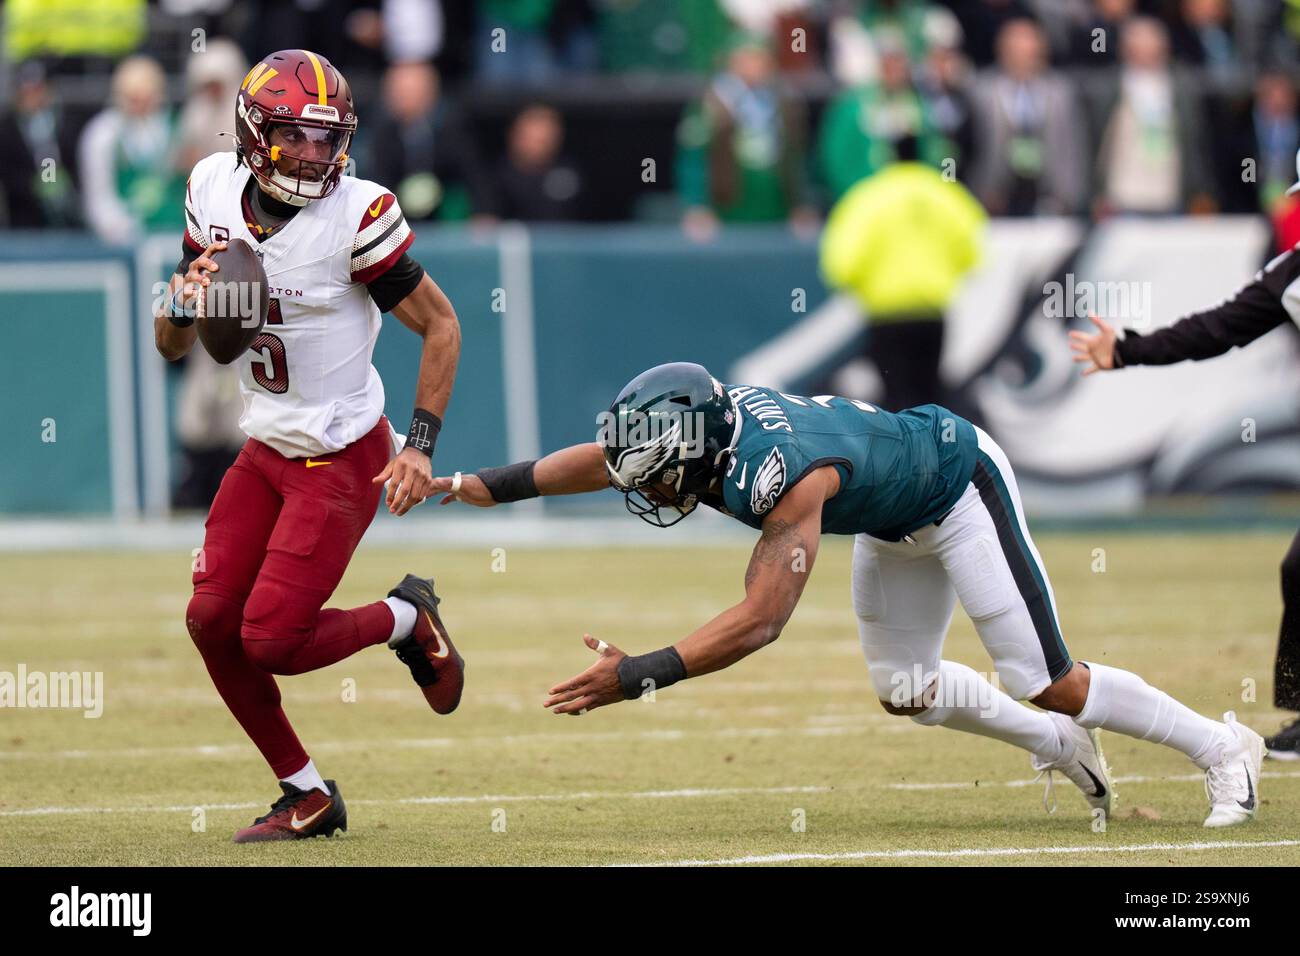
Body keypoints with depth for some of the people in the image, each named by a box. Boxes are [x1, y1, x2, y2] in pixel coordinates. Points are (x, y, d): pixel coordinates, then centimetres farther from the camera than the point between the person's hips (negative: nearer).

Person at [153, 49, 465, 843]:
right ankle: (308, 797, 15)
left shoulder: (355, 217, -19)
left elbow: (441, 325, -10)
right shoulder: (216, 192, -2)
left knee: (271, 641, -12)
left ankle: (406, 620, 17)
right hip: (267, 451, 6)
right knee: (212, 621, 0)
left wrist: (421, 446, -16)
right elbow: (173, 347, 6)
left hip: (343, 459, -6)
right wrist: (184, 306, -18)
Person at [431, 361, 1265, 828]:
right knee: (904, 687, 9)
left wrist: (638, 676, -46)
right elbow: (610, 457, 1)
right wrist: (474, 488, -4)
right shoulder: (700, 423, -18)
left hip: (963, 484, -8)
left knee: (1043, 681, -7)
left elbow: (760, 623, -44)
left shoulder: (787, 475, -40)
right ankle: (1061, 744, 28)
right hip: (897, 522, 8)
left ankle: (1221, 746, 8)